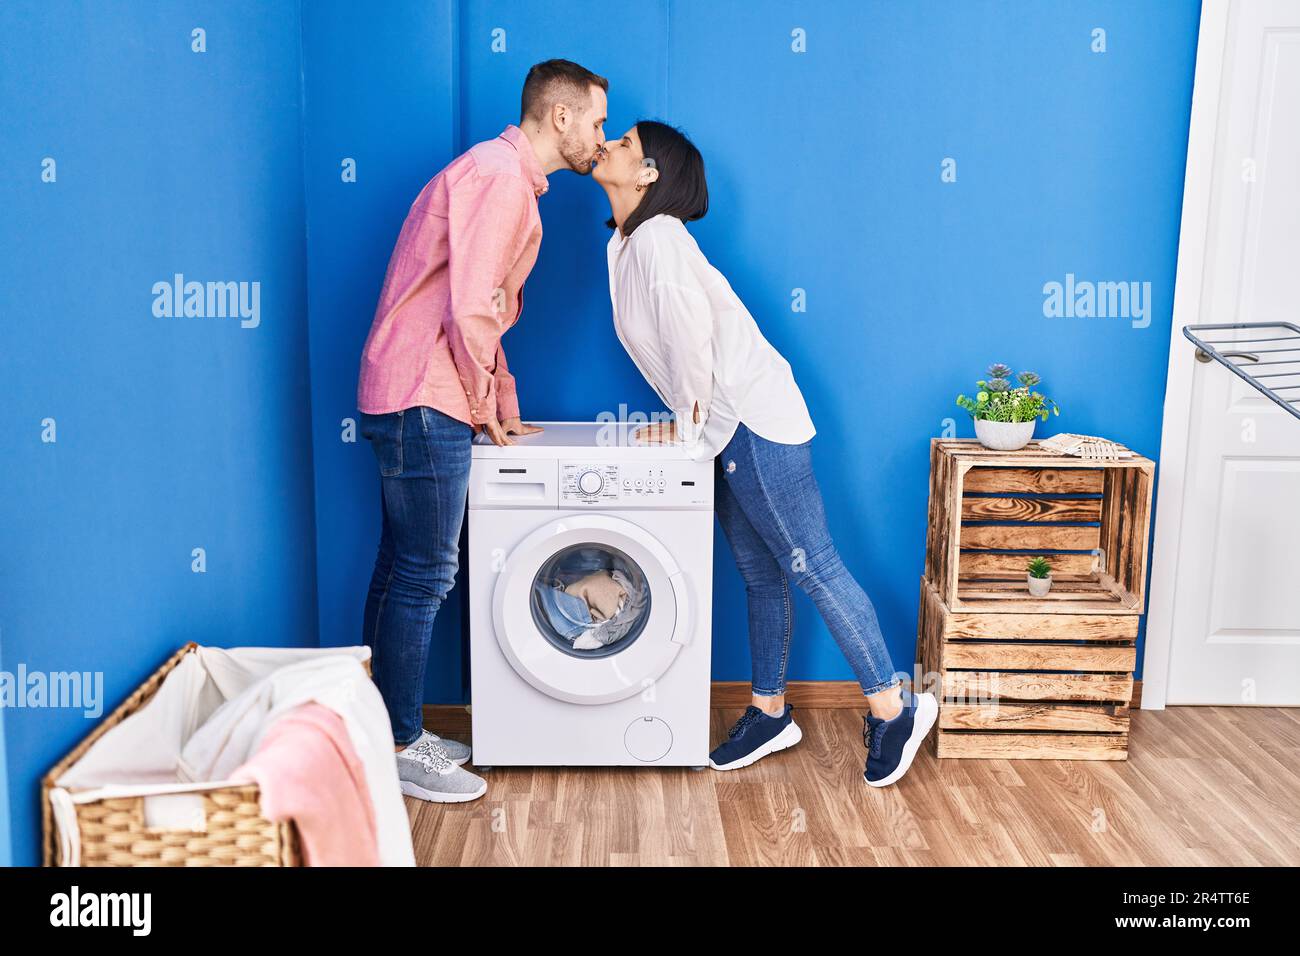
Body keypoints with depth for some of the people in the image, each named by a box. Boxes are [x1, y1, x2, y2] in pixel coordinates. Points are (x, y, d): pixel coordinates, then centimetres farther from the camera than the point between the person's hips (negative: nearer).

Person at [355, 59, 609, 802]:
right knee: (424, 577, -2)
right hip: (425, 403, -10)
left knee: (402, 572, 15)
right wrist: (484, 402, -8)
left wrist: (505, 404, 20)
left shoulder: (506, 178, 19)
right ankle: (399, 751, 11)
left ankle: (391, 729, 27)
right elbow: (470, 310, -22)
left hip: (414, 400, 10)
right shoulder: (502, 177, -14)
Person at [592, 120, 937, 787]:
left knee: (811, 567, -4)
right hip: (727, 428, 10)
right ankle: (770, 713, 26)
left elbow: (691, 322, -24)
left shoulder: (656, 237, -14)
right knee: (760, 576, 15)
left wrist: (691, 422, -13)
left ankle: (893, 708, 8)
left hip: (754, 420, -10)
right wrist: (684, 419, 10)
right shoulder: (624, 244, 14)